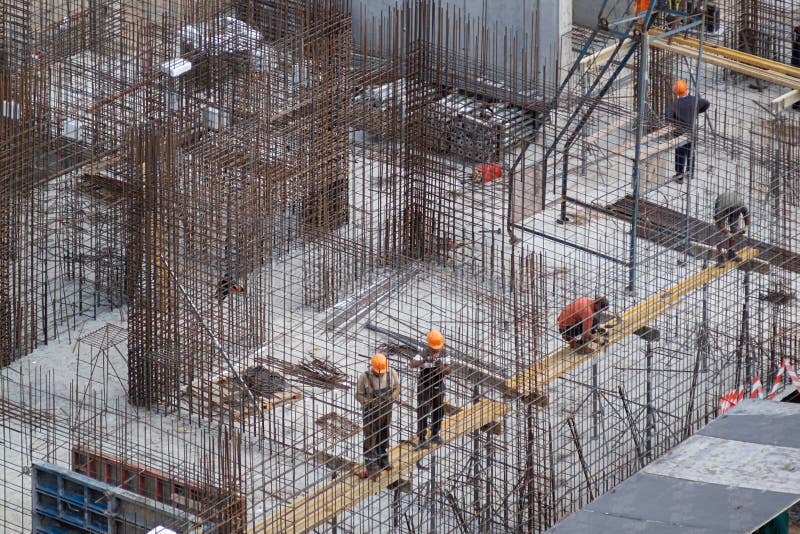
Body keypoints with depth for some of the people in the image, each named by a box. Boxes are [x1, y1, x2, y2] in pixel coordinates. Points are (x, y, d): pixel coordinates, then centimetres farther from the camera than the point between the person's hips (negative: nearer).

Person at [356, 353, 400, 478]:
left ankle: (383, 460, 38)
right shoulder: (365, 377, -21)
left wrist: (391, 399, -13)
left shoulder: (392, 373, -11)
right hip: (371, 412, -4)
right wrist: (371, 404, -24)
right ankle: (371, 466, 8)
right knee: (370, 439, 1)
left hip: (386, 410, 4)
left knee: (383, 436, 20)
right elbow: (359, 395, -13)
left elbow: (397, 388, 3)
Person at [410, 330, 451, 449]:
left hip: (438, 386, 5)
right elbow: (412, 364, -40)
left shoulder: (444, 354, -6)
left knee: (439, 411, 15)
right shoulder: (423, 354, -23)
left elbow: (448, 371, -4)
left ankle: (435, 435, 33)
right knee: (423, 412, -6)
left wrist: (441, 368, -27)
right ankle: (421, 439, 0)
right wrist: (425, 360, -57)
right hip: (425, 387, -5)